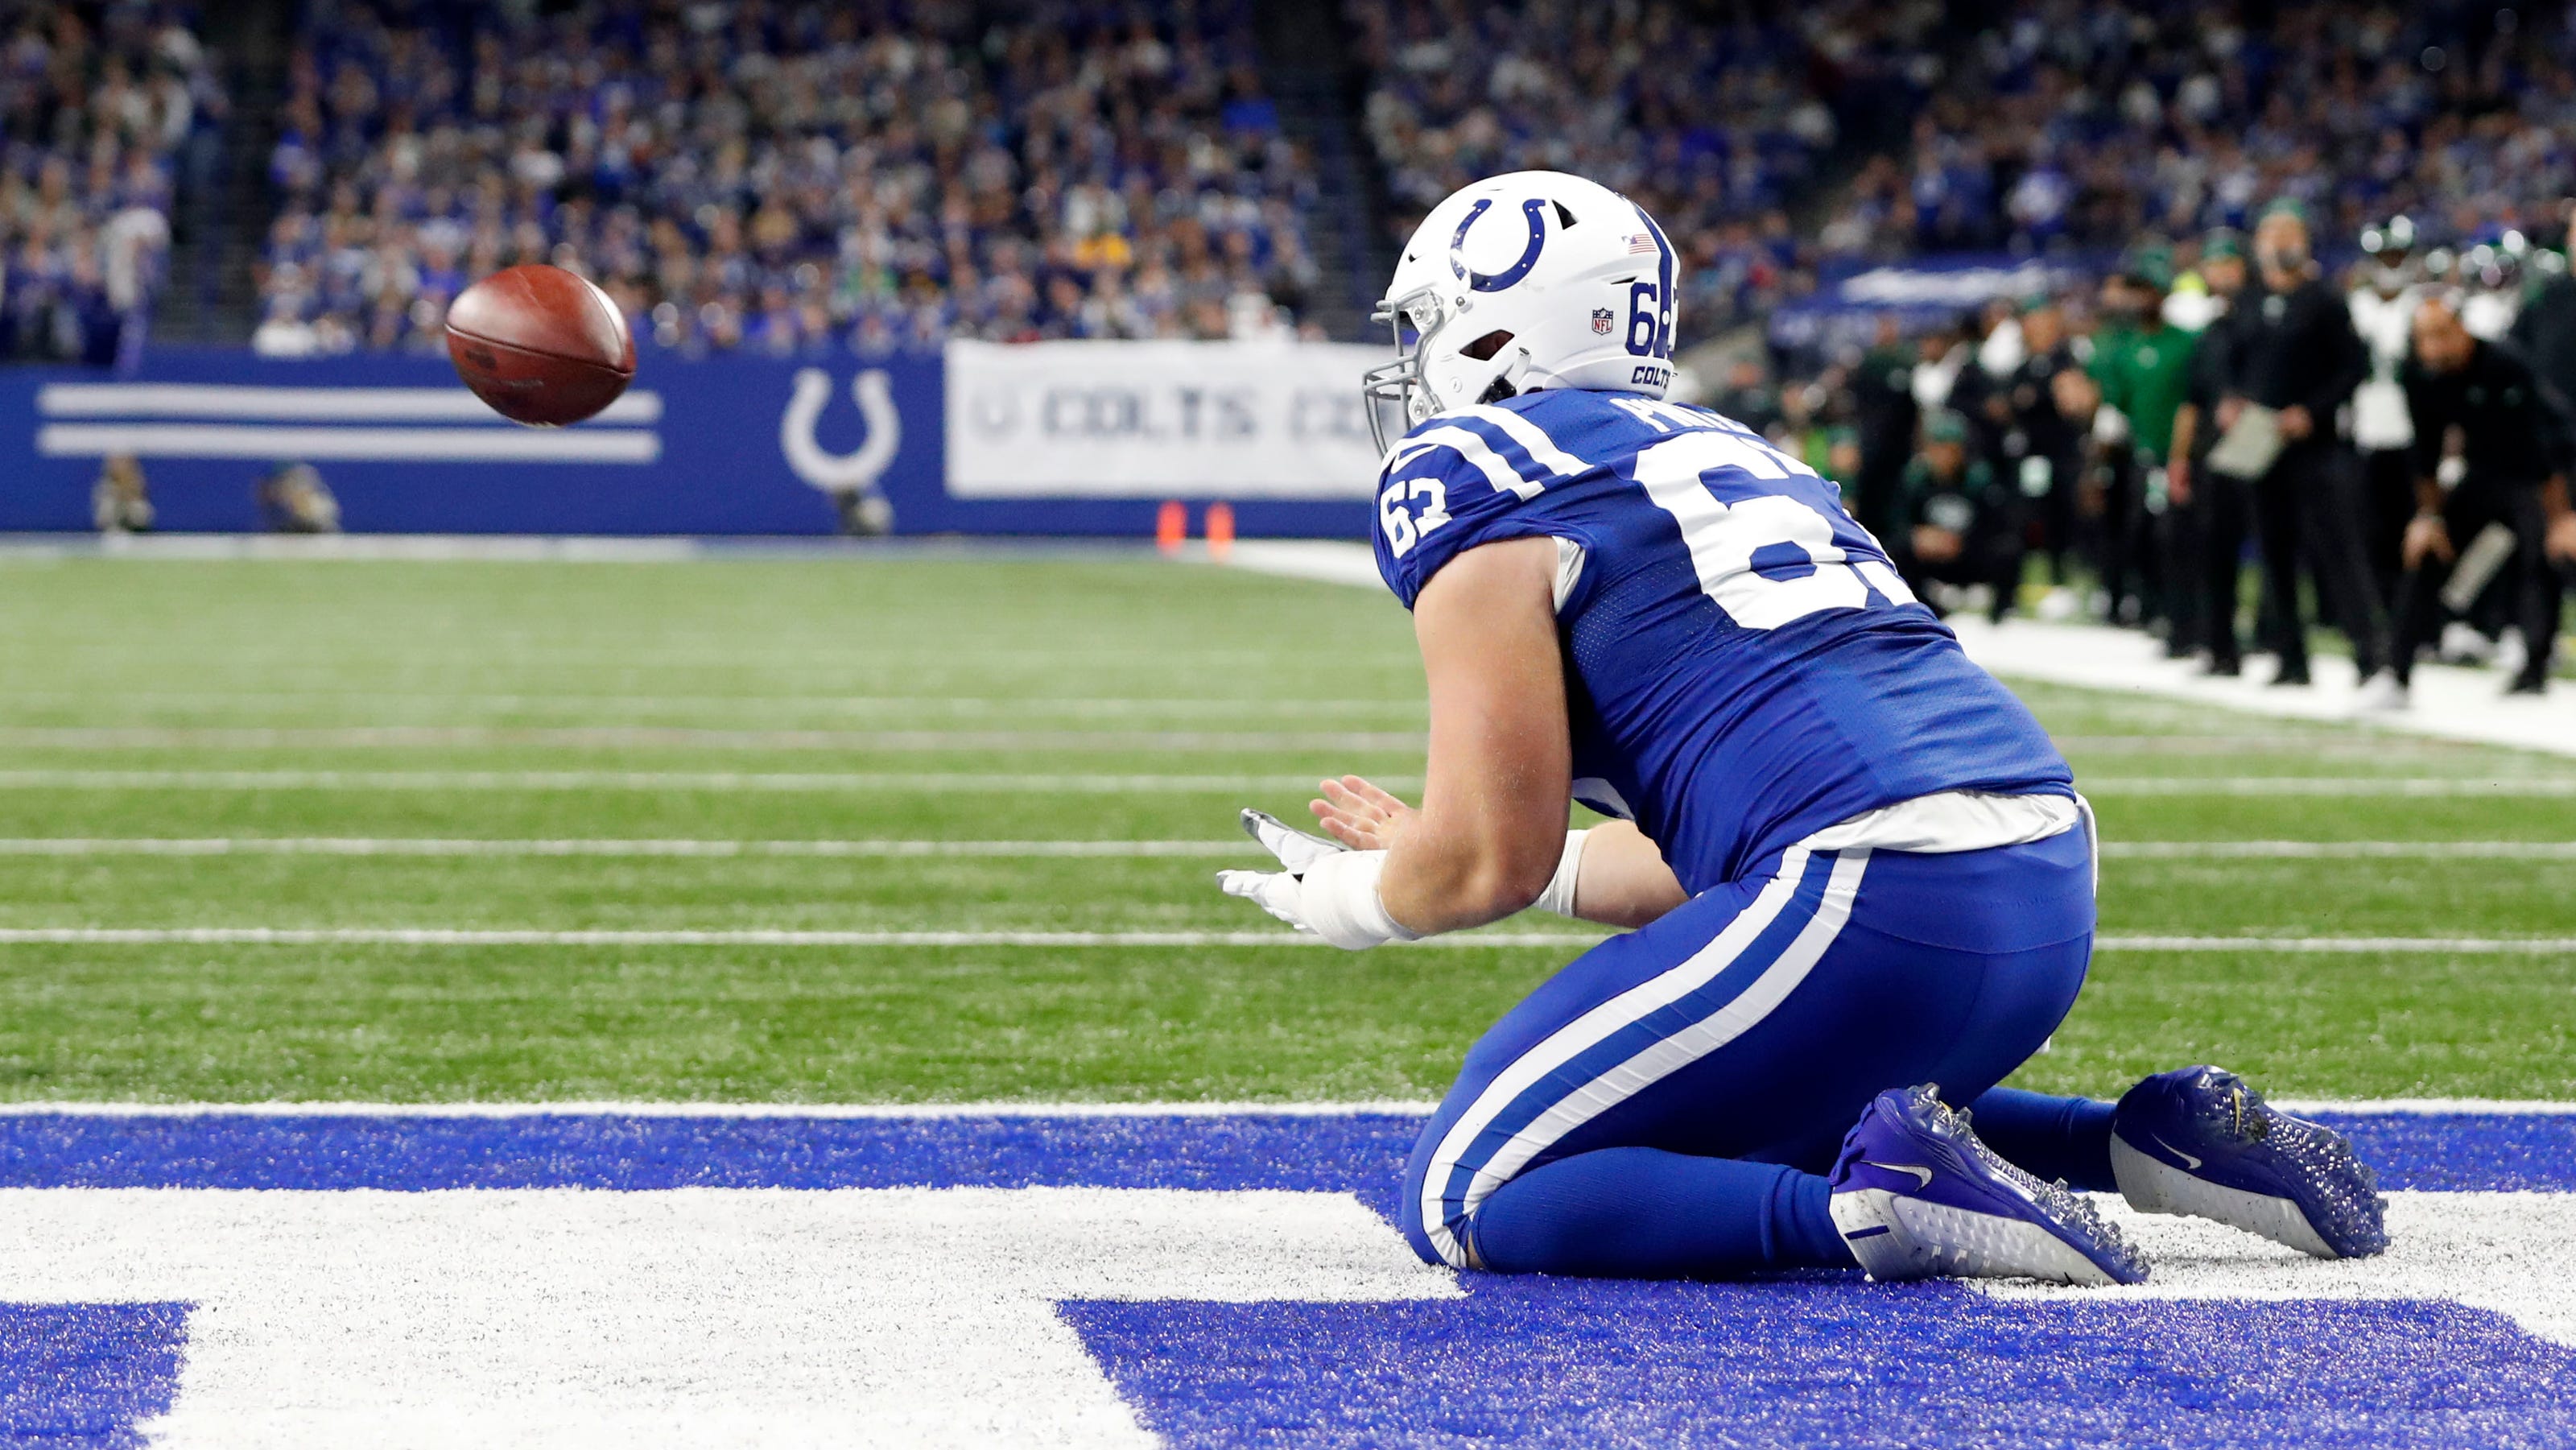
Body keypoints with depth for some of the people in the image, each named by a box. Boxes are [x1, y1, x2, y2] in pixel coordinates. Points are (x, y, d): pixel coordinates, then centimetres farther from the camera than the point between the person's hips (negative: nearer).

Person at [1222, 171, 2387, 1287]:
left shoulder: (1466, 473, 3)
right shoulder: (1724, 450, 28)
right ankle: (2142, 1142, 15)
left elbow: (1495, 861, 0)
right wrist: (1421, 856, 40)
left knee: (1466, 1201, 1)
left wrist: (1362, 901, 21)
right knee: (1715, 1115, 32)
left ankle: (1872, 1203, -18)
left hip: (1872, 915, -8)